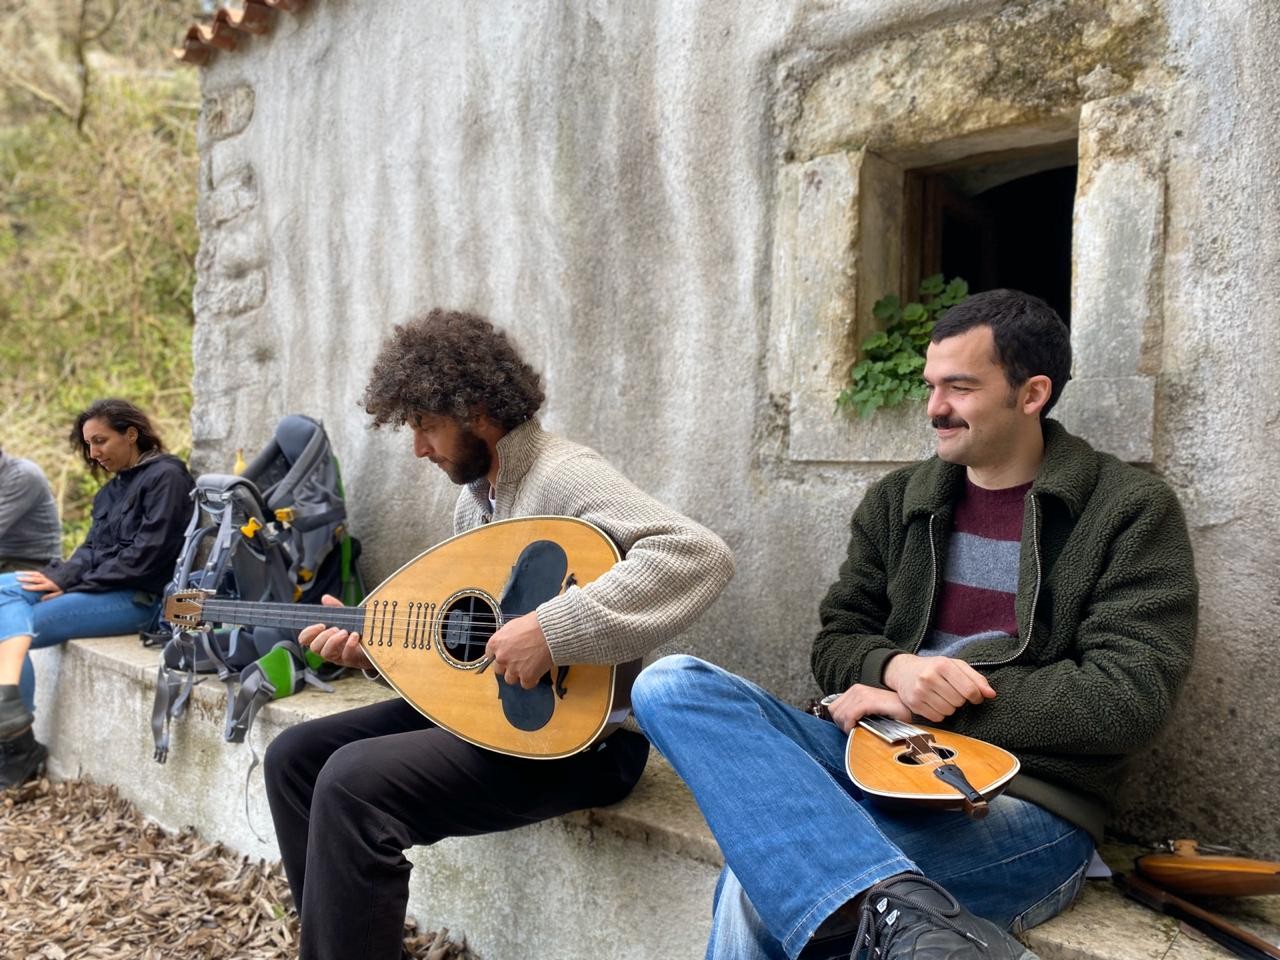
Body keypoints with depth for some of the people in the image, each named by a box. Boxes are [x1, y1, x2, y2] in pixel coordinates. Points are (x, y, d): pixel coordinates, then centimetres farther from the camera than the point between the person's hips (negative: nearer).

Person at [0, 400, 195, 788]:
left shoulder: (166, 477, -8)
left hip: (137, 598, -9)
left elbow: (146, 556, -16)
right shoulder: (114, 486, 20)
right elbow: (94, 548, 15)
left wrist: (72, 584, -15)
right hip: (100, 586, 9)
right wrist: (59, 575, -7)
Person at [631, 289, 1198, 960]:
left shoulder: (1131, 512, 0)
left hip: (1028, 800, -7)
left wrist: (924, 701, -11)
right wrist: (896, 669, -13)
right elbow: (835, 644, 13)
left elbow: (1129, 699, -9)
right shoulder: (898, 502, 14)